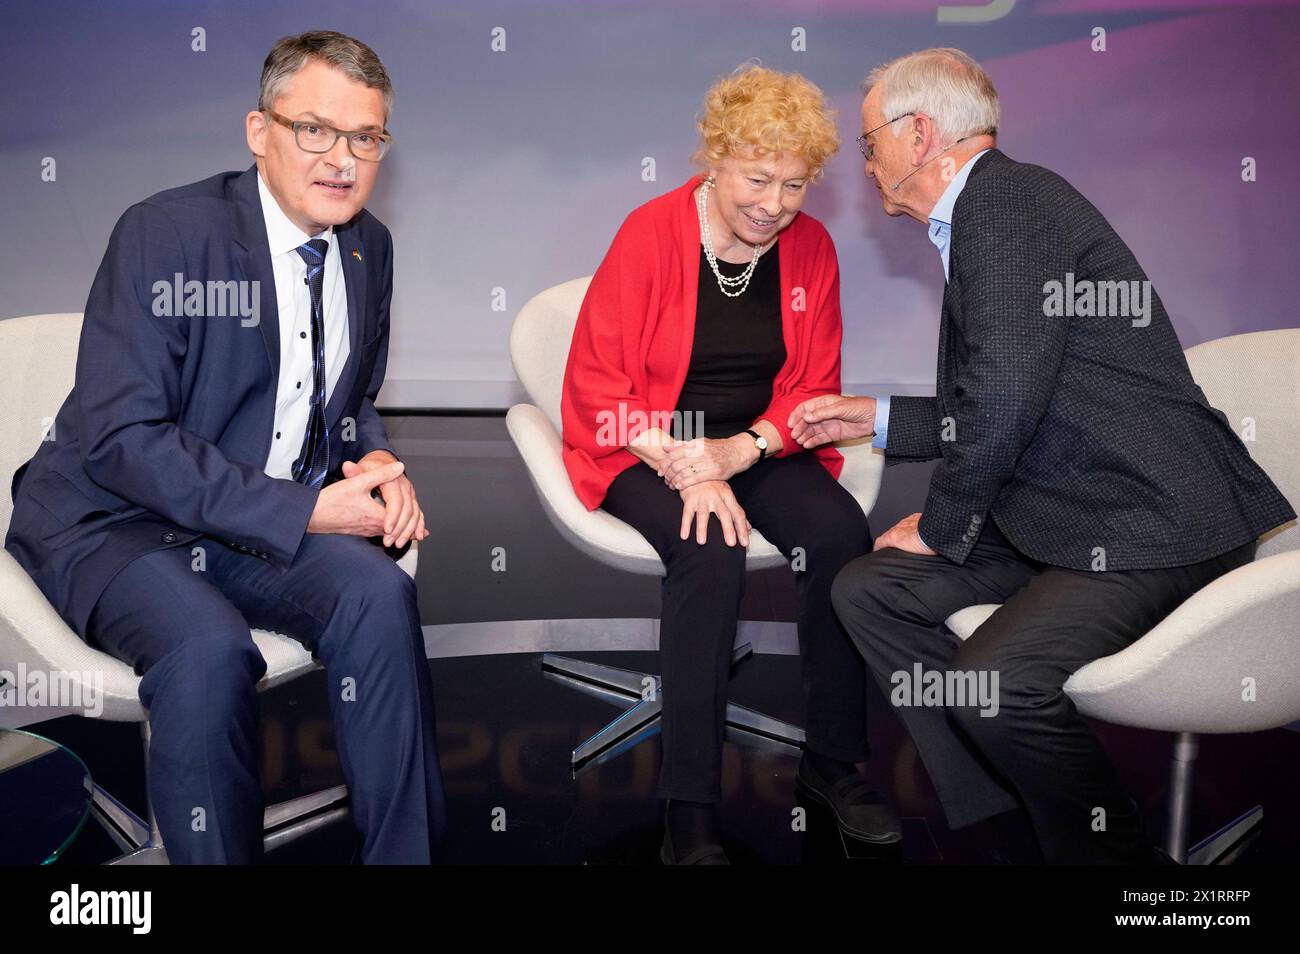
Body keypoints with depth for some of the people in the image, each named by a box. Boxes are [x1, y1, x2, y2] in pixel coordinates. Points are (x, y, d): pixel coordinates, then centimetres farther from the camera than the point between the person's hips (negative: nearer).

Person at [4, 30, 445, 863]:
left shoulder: (369, 247, 5)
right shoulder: (164, 234, -16)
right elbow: (119, 439, -22)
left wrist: (378, 466, -8)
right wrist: (304, 511, -25)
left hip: (280, 520, 5)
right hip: (114, 523, -4)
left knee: (379, 590, -25)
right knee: (208, 645, -34)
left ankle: (405, 851, -11)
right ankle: (220, 855, -10)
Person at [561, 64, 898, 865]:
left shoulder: (810, 247, 2)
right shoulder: (650, 235, -10)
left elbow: (813, 386, 5)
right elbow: (595, 384, -10)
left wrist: (740, 451, -14)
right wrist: (683, 469, -22)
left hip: (758, 445, 4)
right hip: (649, 448, -4)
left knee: (843, 533, -24)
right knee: (714, 553, -32)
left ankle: (833, 760, -5)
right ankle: (690, 814, -24)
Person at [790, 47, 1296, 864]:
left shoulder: (1006, 200, -14)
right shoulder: (982, 215, 18)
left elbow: (1005, 401, -24)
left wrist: (942, 528, -10)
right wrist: (875, 419, 24)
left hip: (1151, 519, -11)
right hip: (1061, 512, 11)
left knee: (996, 684, -27)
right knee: (870, 589, 4)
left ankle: (1118, 857, 1)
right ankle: (1017, 832, 7)